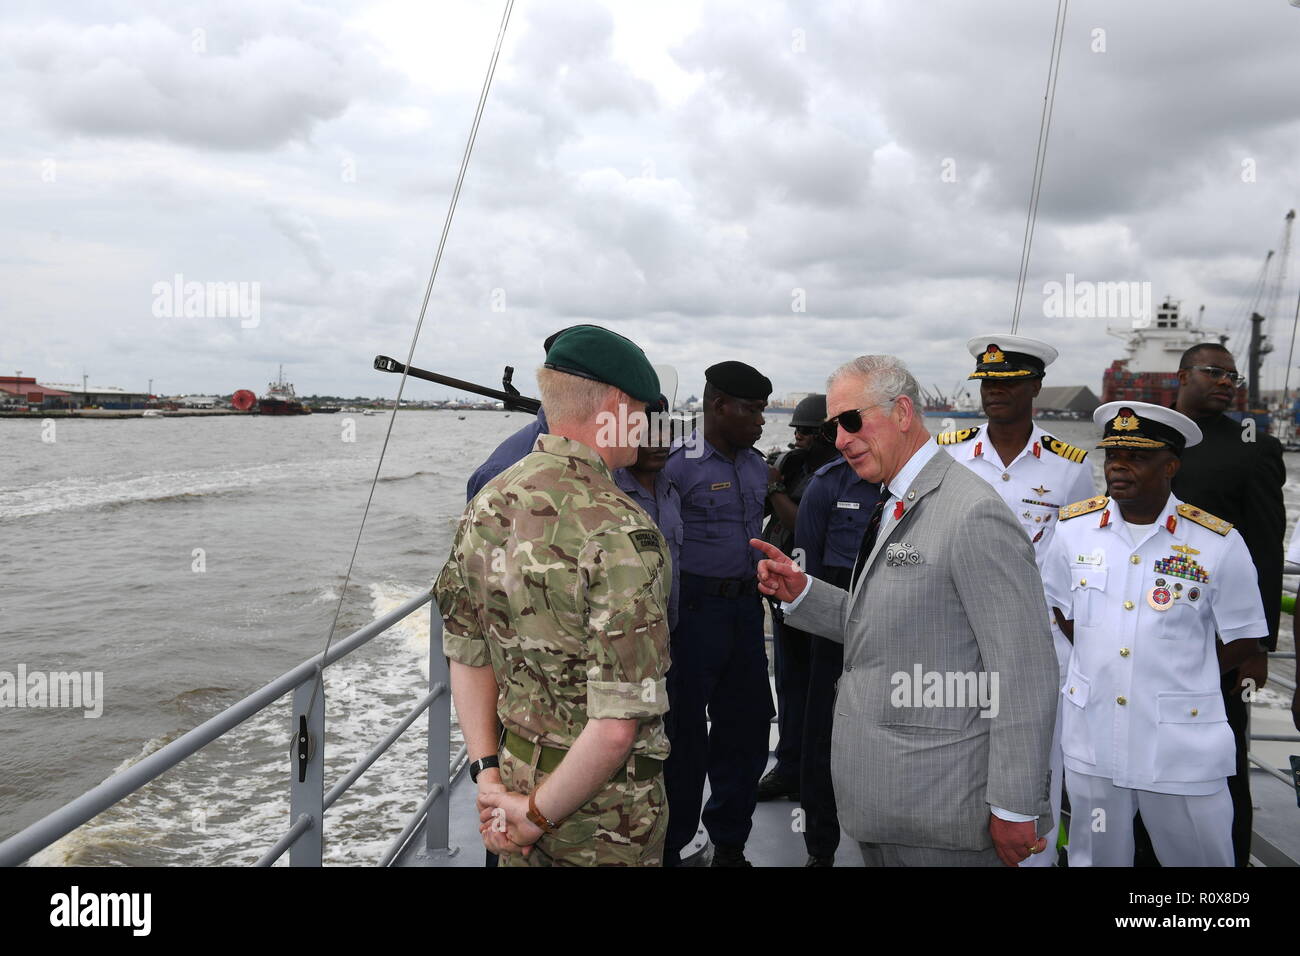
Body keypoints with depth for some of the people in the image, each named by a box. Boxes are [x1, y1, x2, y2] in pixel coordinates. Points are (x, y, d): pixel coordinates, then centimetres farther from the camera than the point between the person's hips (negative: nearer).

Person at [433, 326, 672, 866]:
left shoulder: (487, 503, -2)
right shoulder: (619, 532, -26)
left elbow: (465, 651, 2)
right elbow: (618, 723, -29)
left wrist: (489, 775, 2)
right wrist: (538, 815, -16)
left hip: (514, 771, 6)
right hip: (606, 806, -6)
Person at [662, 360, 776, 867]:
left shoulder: (757, 466, 11)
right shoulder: (679, 463, -12)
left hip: (745, 610, 7)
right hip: (694, 611, -7)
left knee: (745, 729, 14)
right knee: (685, 734, 3)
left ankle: (730, 844, 31)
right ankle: (670, 848, 20)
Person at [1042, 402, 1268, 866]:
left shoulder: (1218, 544, -9)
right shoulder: (1075, 527, -1)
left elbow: (1243, 637, 1)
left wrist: (1179, 678, 0)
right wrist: (1098, 661, 7)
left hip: (1182, 745, -2)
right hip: (1092, 738, 3)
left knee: (1201, 856, 12)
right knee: (1095, 856, 17)